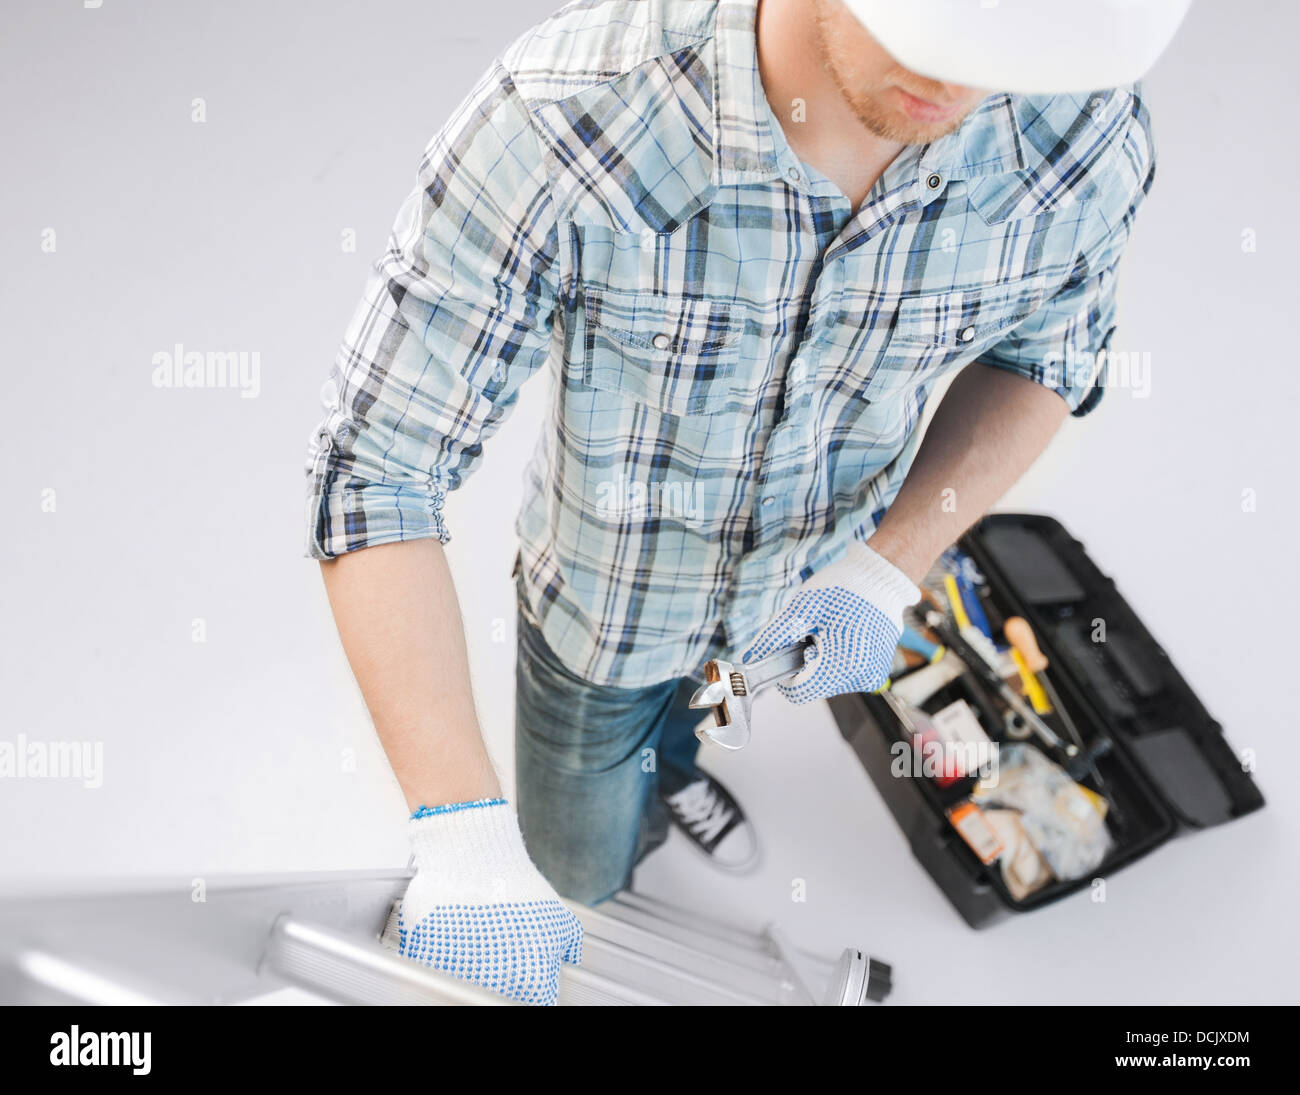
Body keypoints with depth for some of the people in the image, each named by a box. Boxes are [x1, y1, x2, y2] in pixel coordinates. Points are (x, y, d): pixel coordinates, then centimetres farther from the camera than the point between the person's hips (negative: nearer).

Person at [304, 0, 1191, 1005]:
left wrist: (889, 568, -21)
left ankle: (663, 759, 74)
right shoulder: (557, 124, -42)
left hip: (808, 586, 3)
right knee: (577, 869, 24)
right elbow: (375, 469, -35)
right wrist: (462, 833, -42)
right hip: (608, 582, -2)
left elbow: (1044, 352, -7)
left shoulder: (1088, 139, -30)